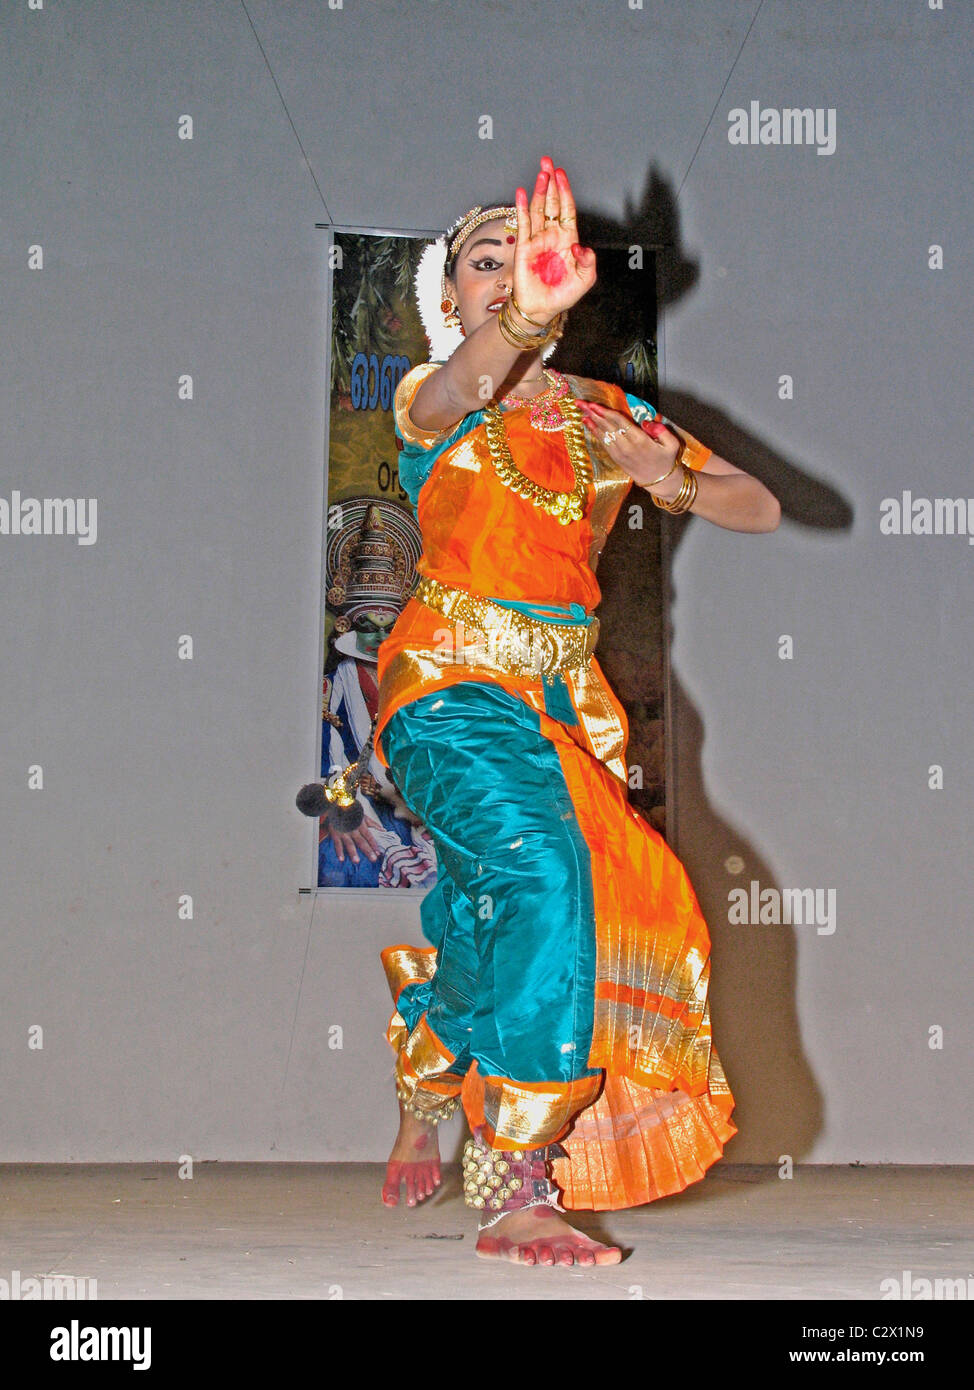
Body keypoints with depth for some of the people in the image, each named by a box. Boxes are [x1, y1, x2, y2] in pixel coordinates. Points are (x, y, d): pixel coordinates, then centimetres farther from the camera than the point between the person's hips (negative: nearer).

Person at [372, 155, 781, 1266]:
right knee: (540, 871, -27)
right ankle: (513, 1195, -28)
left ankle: (424, 1122, 35)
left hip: (563, 697, 6)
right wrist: (524, 313, -50)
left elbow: (762, 510, 11)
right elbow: (458, 387, -28)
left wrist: (670, 477, -10)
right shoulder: (437, 399, 0)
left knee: (483, 910, 8)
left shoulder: (605, 415, 13)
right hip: (452, 686, -6)